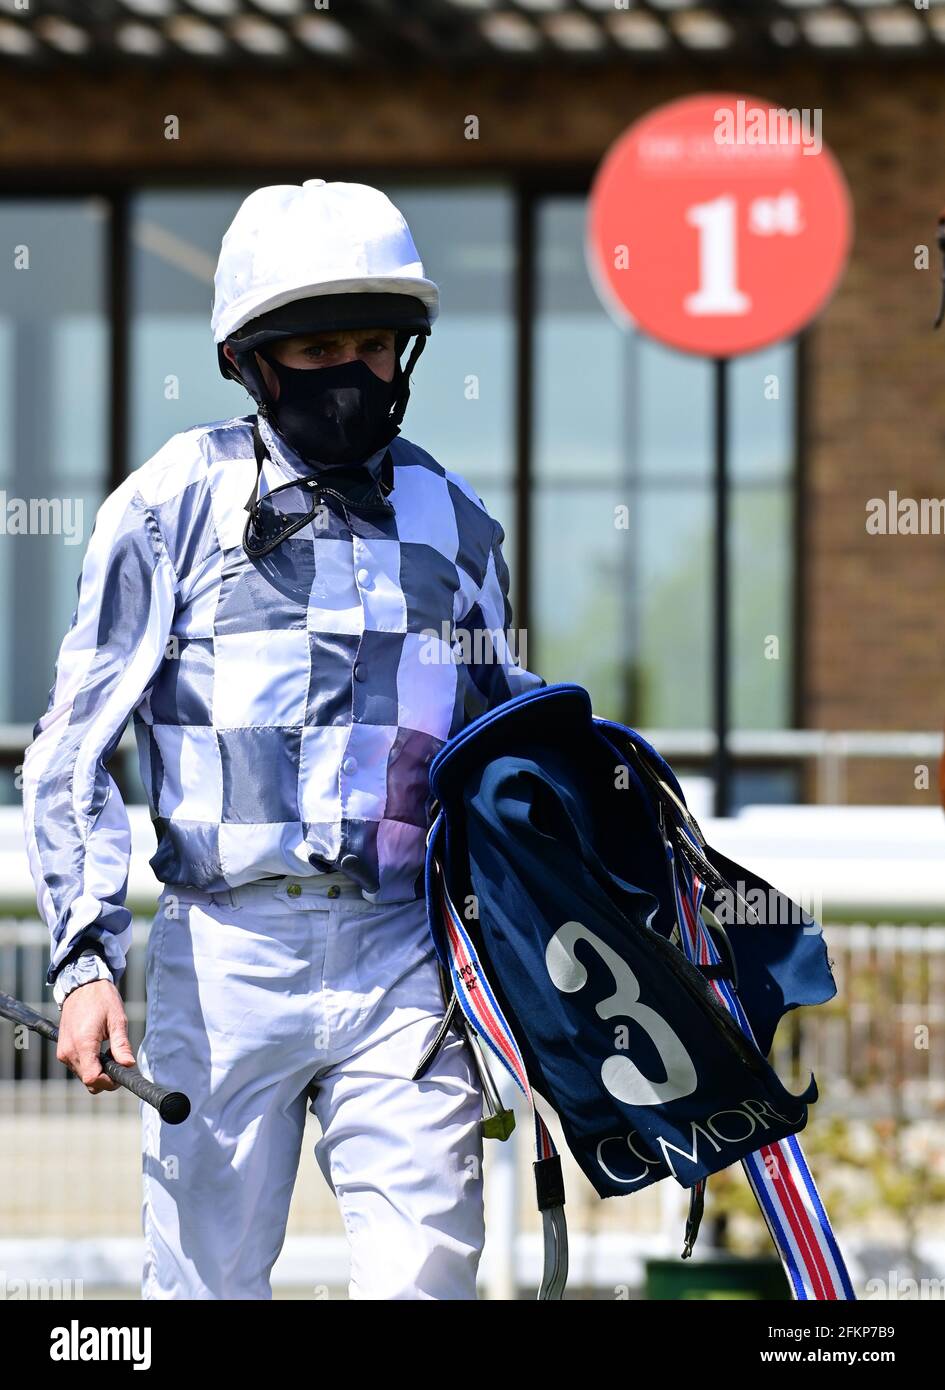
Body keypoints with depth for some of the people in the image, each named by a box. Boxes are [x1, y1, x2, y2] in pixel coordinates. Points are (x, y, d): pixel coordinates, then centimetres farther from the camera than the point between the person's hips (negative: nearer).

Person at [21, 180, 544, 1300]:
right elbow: (72, 751, 0)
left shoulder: (454, 521, 12)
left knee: (427, 1271, -9)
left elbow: (508, 731, 26)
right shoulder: (174, 504, 1)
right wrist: (87, 958, -8)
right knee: (206, 1279, 3)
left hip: (404, 955, 2)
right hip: (225, 951, -2)